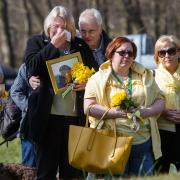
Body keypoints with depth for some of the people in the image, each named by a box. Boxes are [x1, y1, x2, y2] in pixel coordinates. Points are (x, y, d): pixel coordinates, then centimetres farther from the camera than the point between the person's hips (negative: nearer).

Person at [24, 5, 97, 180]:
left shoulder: (81, 45, 13)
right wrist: (53, 45, -11)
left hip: (76, 115, 2)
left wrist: (87, 83, -2)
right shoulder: (36, 42, 7)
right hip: (48, 115, -2)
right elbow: (32, 67, -10)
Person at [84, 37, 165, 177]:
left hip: (144, 143, 3)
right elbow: (89, 107, -6)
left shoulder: (145, 76, 14)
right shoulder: (98, 79, 2)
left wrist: (147, 111, -7)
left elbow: (160, 101, 14)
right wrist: (114, 112, -17)